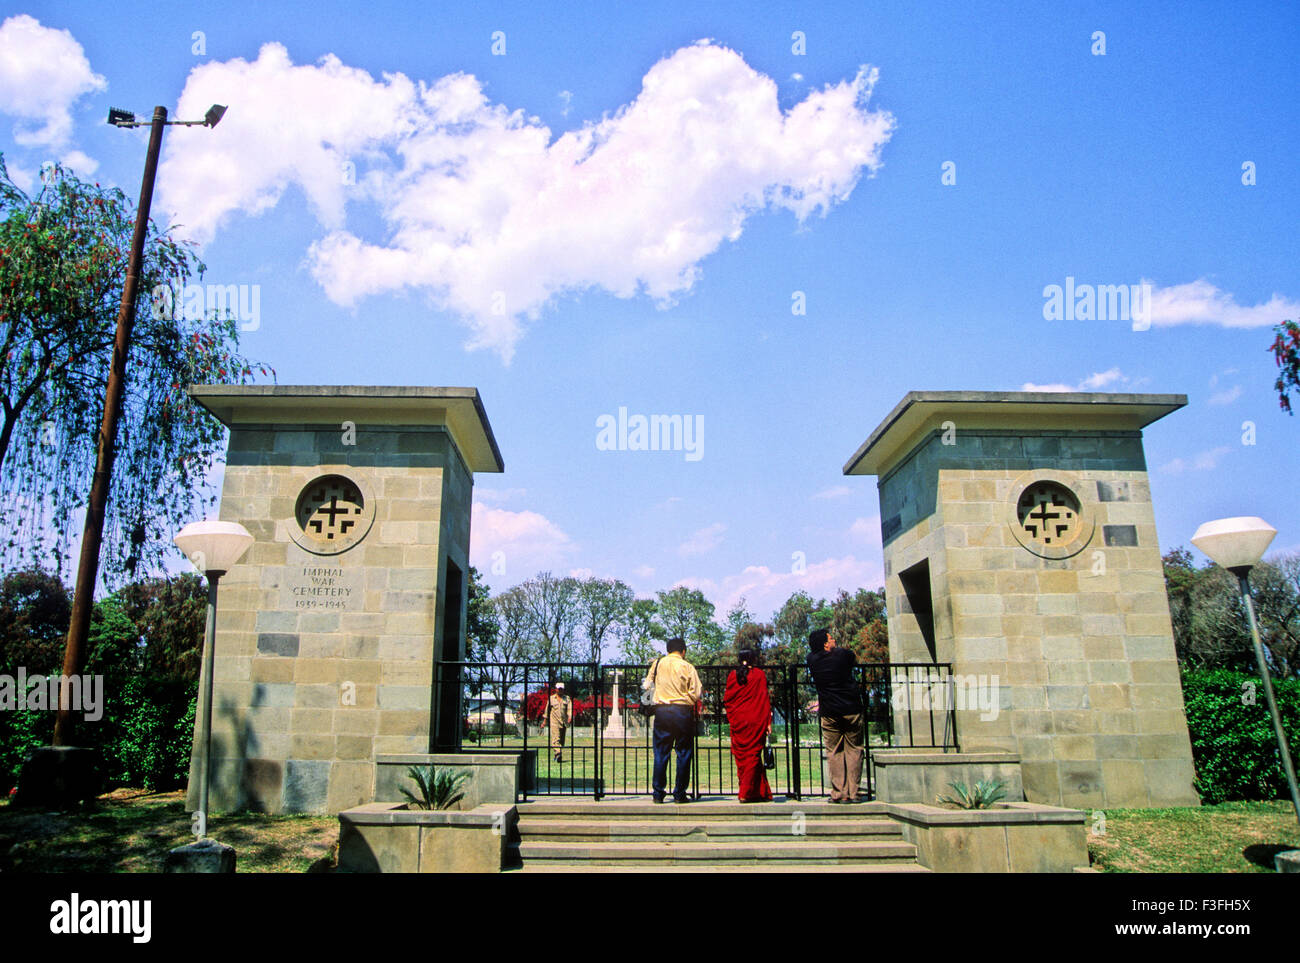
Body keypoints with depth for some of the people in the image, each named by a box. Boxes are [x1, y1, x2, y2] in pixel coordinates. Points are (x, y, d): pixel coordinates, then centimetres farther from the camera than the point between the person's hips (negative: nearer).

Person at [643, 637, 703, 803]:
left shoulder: (657, 664, 5)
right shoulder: (687, 667, -2)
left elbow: (646, 685, 13)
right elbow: (697, 693, -5)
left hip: (661, 710, 2)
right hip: (683, 711, -2)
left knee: (661, 752, 8)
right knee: (683, 752, 6)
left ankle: (658, 793, 8)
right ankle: (680, 793, 7)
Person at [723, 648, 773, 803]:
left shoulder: (733, 675, 4)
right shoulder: (760, 674, -3)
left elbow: (727, 698, 5)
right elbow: (764, 699, -6)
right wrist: (768, 722, -4)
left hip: (737, 721, 3)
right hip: (756, 721, -3)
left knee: (741, 756, 10)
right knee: (753, 755, 3)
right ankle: (747, 793, -2)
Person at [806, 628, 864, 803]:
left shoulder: (812, 659, 0)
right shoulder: (843, 654, -5)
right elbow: (855, 661, 18)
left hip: (829, 713, 1)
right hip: (852, 710, -1)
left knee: (834, 753, 8)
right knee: (853, 751, 6)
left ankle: (837, 793, 4)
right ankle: (851, 793, 4)